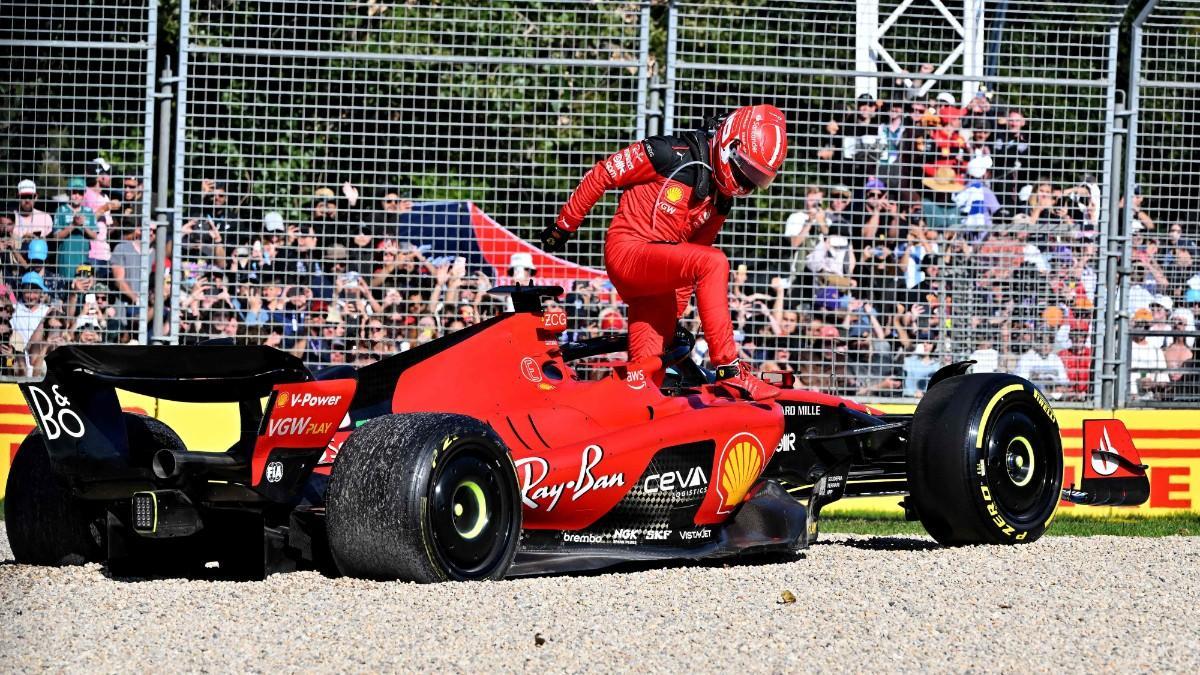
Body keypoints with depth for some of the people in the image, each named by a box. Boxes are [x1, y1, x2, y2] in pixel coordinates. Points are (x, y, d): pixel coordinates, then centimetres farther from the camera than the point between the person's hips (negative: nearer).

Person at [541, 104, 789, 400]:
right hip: (627, 250, -8)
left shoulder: (721, 199, 14)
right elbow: (602, 174, -4)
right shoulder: (675, 154, -9)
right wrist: (565, 225, 1)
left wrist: (675, 314, 18)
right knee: (713, 263, -29)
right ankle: (729, 370, -32)